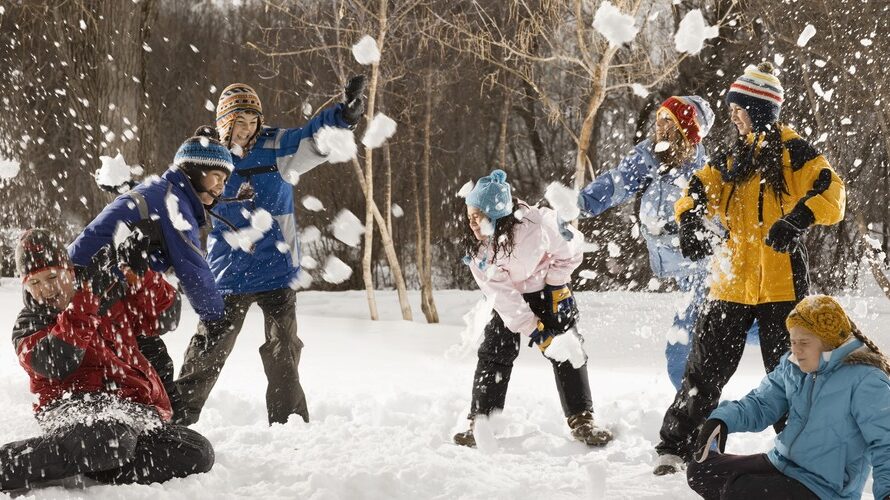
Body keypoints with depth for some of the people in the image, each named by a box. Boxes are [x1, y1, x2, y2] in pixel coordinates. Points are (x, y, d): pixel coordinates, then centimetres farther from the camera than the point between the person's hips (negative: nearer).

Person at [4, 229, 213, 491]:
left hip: (137, 408, 5)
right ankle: (6, 465, -29)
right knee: (109, 439, -42)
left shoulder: (111, 296, 20)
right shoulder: (29, 325, 8)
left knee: (197, 453, -20)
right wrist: (86, 296, -17)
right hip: (75, 406, -5)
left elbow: (163, 317, 21)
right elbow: (57, 364, -13)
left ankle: (92, 470, -20)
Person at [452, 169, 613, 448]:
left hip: (549, 289, -2)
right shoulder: (477, 249, -23)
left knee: (567, 352, -5)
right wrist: (532, 329, -28)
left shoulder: (538, 223, -33)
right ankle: (480, 423, 3)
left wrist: (557, 286, -15)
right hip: (511, 298, 2)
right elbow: (501, 294, -24)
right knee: (494, 354, -6)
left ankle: (582, 422, 5)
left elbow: (569, 252, -13)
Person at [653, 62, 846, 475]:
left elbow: (831, 194, -16)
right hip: (731, 283, 5)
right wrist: (690, 221, -18)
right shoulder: (732, 158, 13)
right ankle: (675, 447, 17)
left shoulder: (793, 152, -4)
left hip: (781, 286, -5)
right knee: (704, 371, 9)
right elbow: (699, 189, 3)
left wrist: (798, 220, -34)